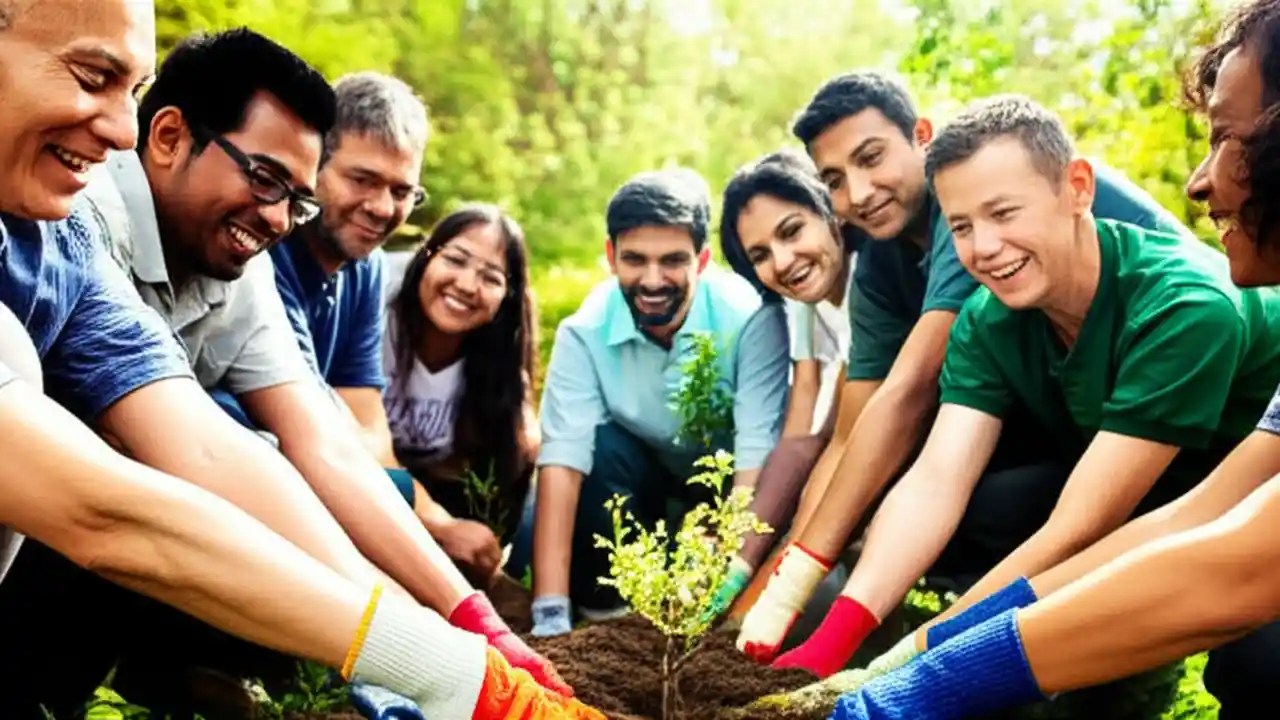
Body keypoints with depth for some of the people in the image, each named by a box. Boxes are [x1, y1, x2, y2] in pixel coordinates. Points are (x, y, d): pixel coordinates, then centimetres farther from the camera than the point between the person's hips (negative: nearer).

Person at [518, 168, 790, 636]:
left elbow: (759, 456, -33)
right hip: (641, 472, 1)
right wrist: (551, 612, -39)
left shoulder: (750, 317, -30)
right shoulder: (584, 332, -24)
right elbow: (562, 459, -31)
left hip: (725, 474, -1)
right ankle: (602, 609, -10)